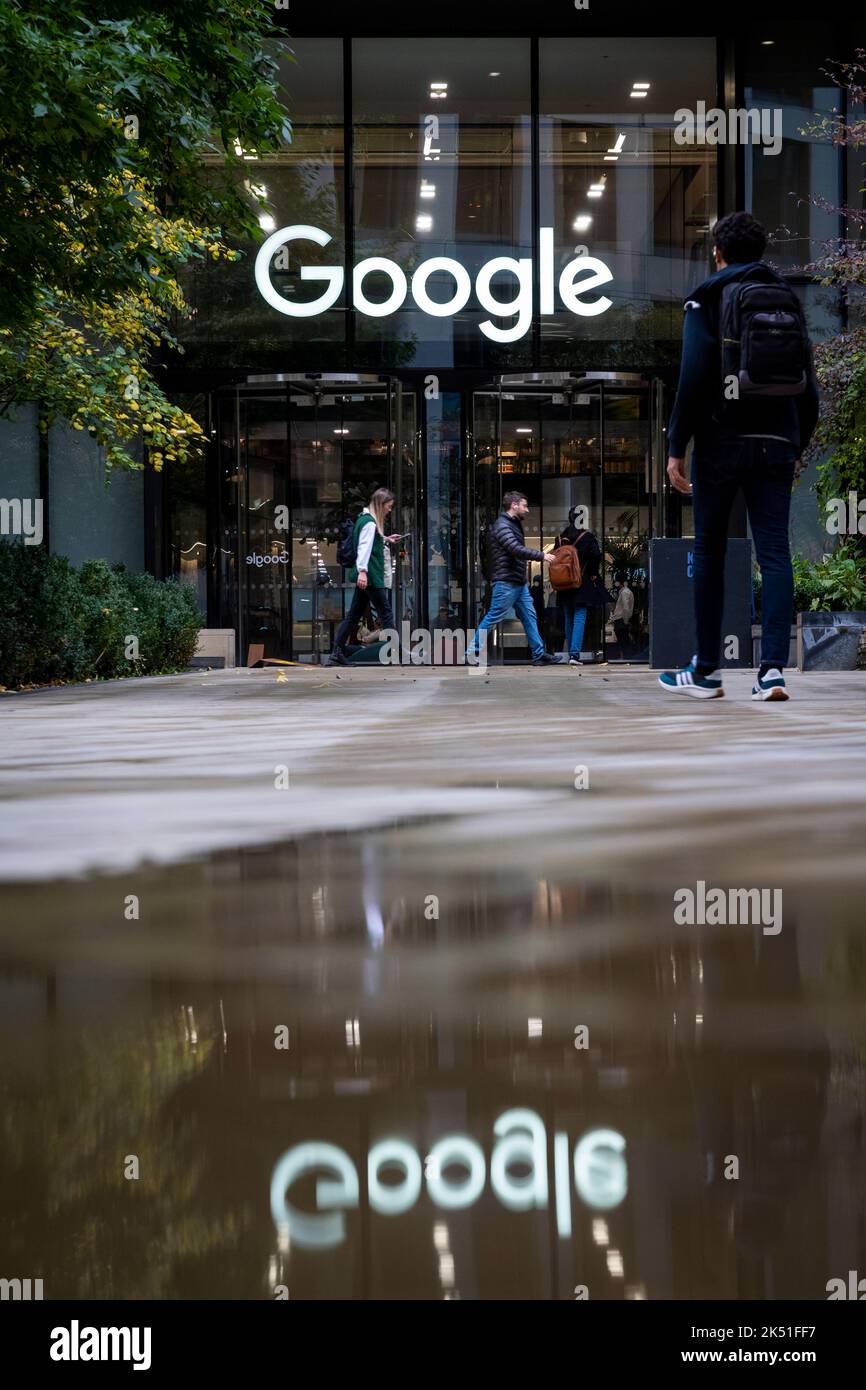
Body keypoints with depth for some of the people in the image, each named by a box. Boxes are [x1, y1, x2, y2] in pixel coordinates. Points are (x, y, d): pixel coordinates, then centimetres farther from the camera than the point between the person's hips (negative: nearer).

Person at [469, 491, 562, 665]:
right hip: (506, 581, -10)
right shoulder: (502, 526, -14)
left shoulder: (514, 525, 19)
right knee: (493, 617, -5)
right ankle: (473, 650, 4)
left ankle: (539, 654, 8)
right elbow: (516, 549, -25)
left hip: (519, 582, 10)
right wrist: (541, 556, -22)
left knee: (529, 616, 7)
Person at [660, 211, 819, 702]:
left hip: (722, 440, -3)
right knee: (775, 554, -1)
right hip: (776, 445, 3)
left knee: (710, 554, 6)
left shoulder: (709, 297, 0)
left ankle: (707, 671, 9)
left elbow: (694, 378, -11)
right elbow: (809, 385, 13)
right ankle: (773, 668, -12)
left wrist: (677, 446, -8)